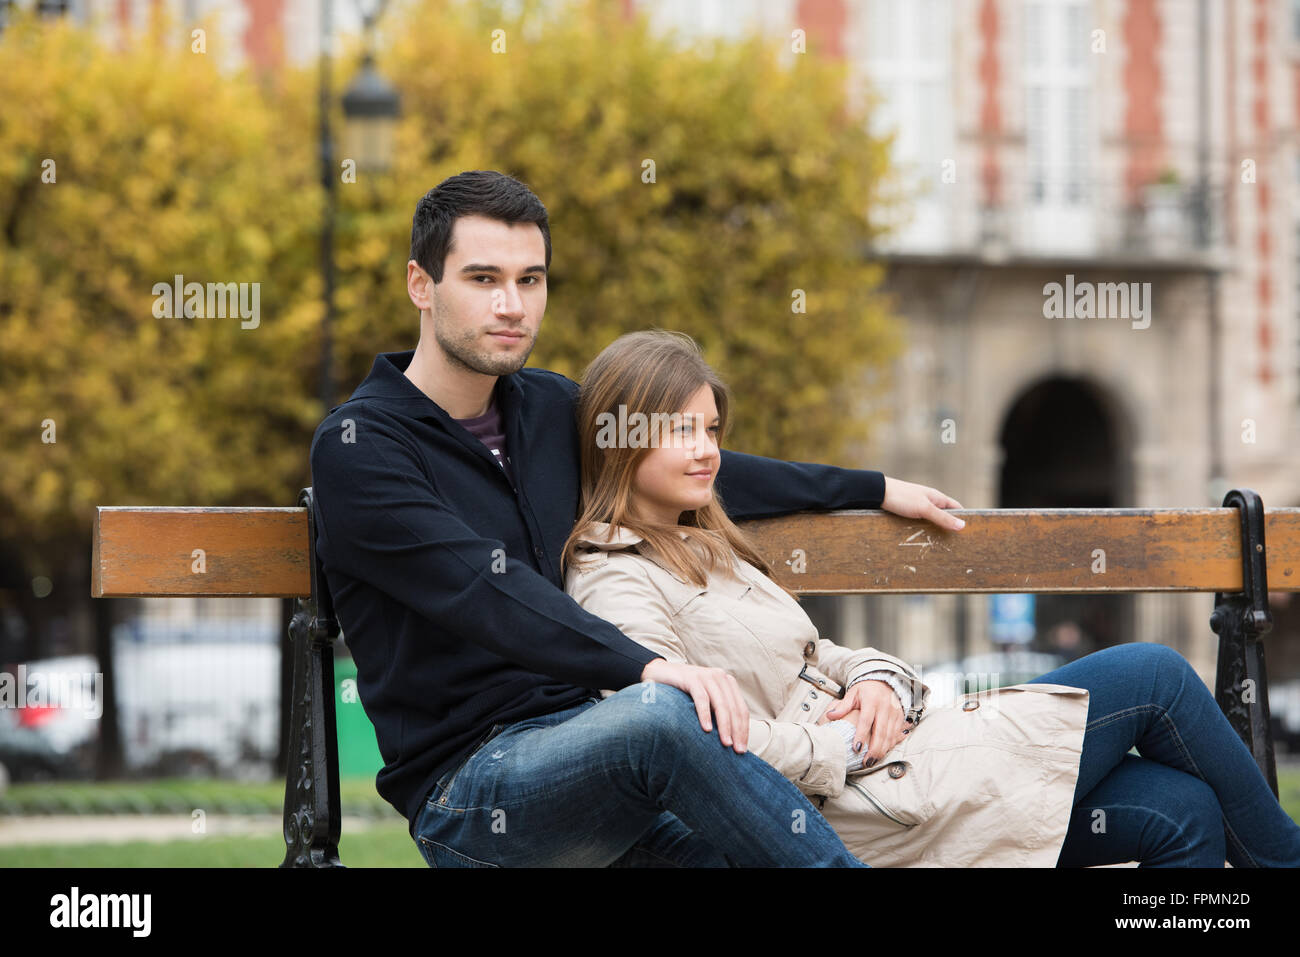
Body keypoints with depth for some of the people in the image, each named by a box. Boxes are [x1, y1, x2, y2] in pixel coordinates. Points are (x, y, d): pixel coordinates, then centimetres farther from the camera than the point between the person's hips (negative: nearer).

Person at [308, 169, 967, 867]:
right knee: (660, 715, -35)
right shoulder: (358, 448, -8)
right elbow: (485, 592, -22)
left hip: (575, 742, 7)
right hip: (463, 788, -6)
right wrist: (646, 668, -34)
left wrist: (874, 490, 36)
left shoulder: (546, 408, 14)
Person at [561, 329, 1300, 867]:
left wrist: (877, 682, -1)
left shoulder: (706, 549, 21)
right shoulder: (618, 587, -11)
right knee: (1154, 677, -3)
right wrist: (853, 742, -15)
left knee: (1185, 813, -3)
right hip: (860, 811, -10)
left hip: (870, 763, 10)